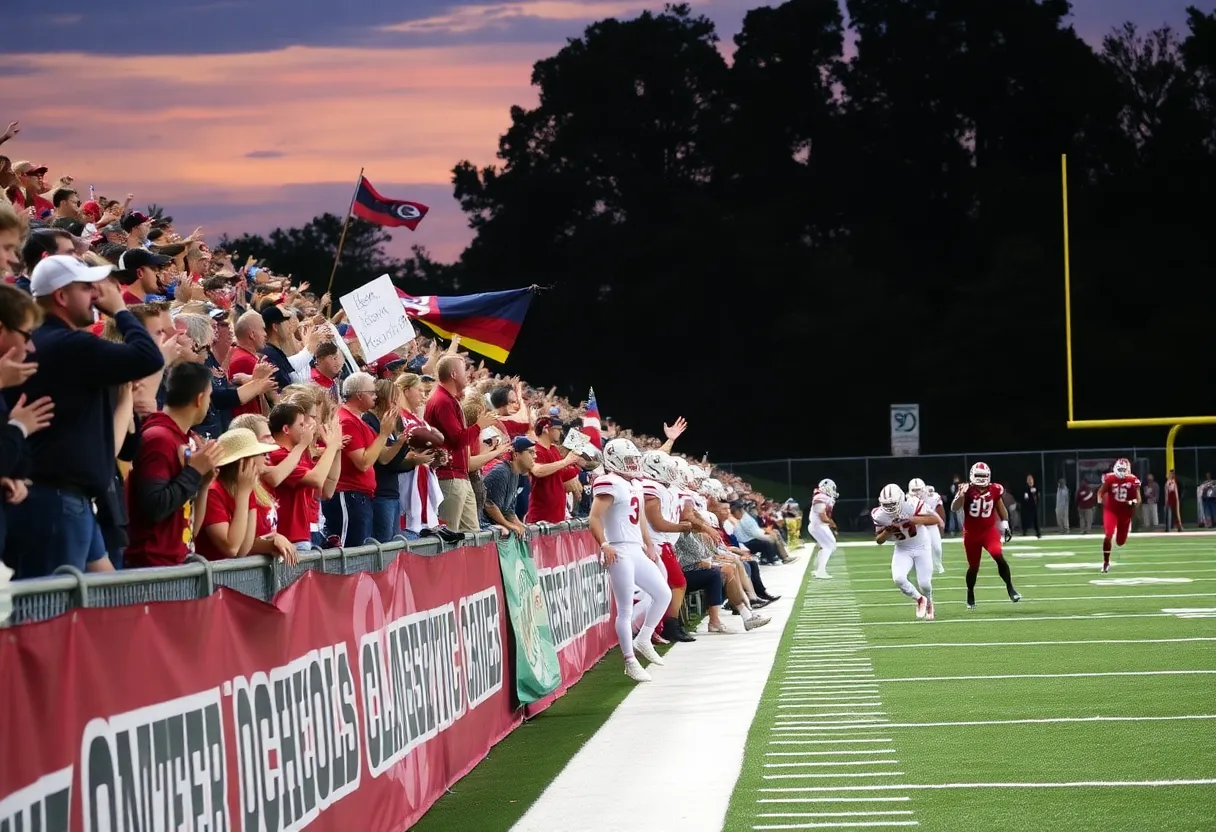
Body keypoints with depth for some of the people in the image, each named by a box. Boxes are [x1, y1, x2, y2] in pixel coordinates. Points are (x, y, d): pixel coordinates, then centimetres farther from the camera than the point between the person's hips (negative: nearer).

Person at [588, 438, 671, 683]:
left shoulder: (635, 485, 16)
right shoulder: (610, 485, -13)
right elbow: (594, 519, -19)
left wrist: (649, 545, 23)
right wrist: (604, 545, -26)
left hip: (637, 551, 9)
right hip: (620, 552, -9)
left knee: (663, 593, 13)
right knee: (626, 609, -4)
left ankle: (642, 641, 25)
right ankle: (630, 662, 3)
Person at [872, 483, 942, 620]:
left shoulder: (912, 505, -27)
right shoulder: (880, 515, -18)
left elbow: (936, 519, -24)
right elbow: (878, 540, -6)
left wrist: (913, 520, -36)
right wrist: (887, 532, -27)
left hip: (921, 547, -2)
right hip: (902, 550, 2)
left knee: (924, 583, -4)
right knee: (898, 578, -21)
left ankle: (929, 604, 33)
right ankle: (919, 599, 8)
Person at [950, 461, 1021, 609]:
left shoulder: (995, 490, -4)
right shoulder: (967, 490, -12)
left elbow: (1000, 508, 13)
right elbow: (954, 508, -21)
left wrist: (1005, 524, 6)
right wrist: (962, 494, -36)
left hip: (989, 530, 1)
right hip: (971, 534, -1)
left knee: (999, 557, -22)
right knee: (973, 566, 11)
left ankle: (1010, 588, -12)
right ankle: (970, 595, 33)